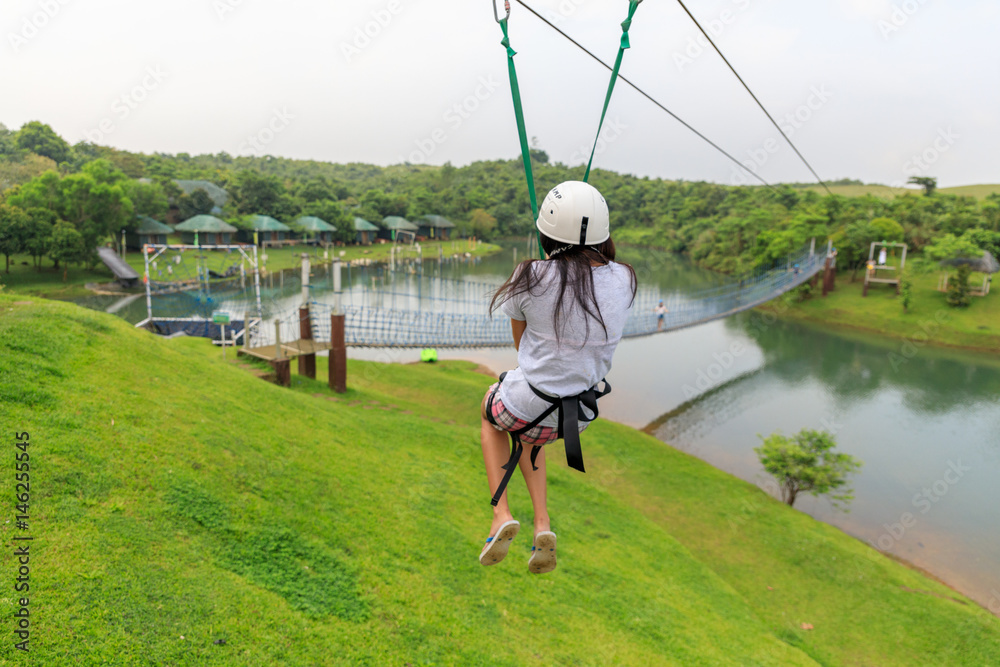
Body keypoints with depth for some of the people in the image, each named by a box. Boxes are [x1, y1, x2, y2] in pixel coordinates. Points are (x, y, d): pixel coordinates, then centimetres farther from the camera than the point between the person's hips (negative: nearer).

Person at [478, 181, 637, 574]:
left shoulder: (532, 278, -18)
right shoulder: (623, 280, -8)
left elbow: (521, 341, -1)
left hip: (527, 404, -4)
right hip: (581, 414, 4)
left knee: (491, 413, 33)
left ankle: (501, 515, 17)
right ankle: (542, 522, 21)